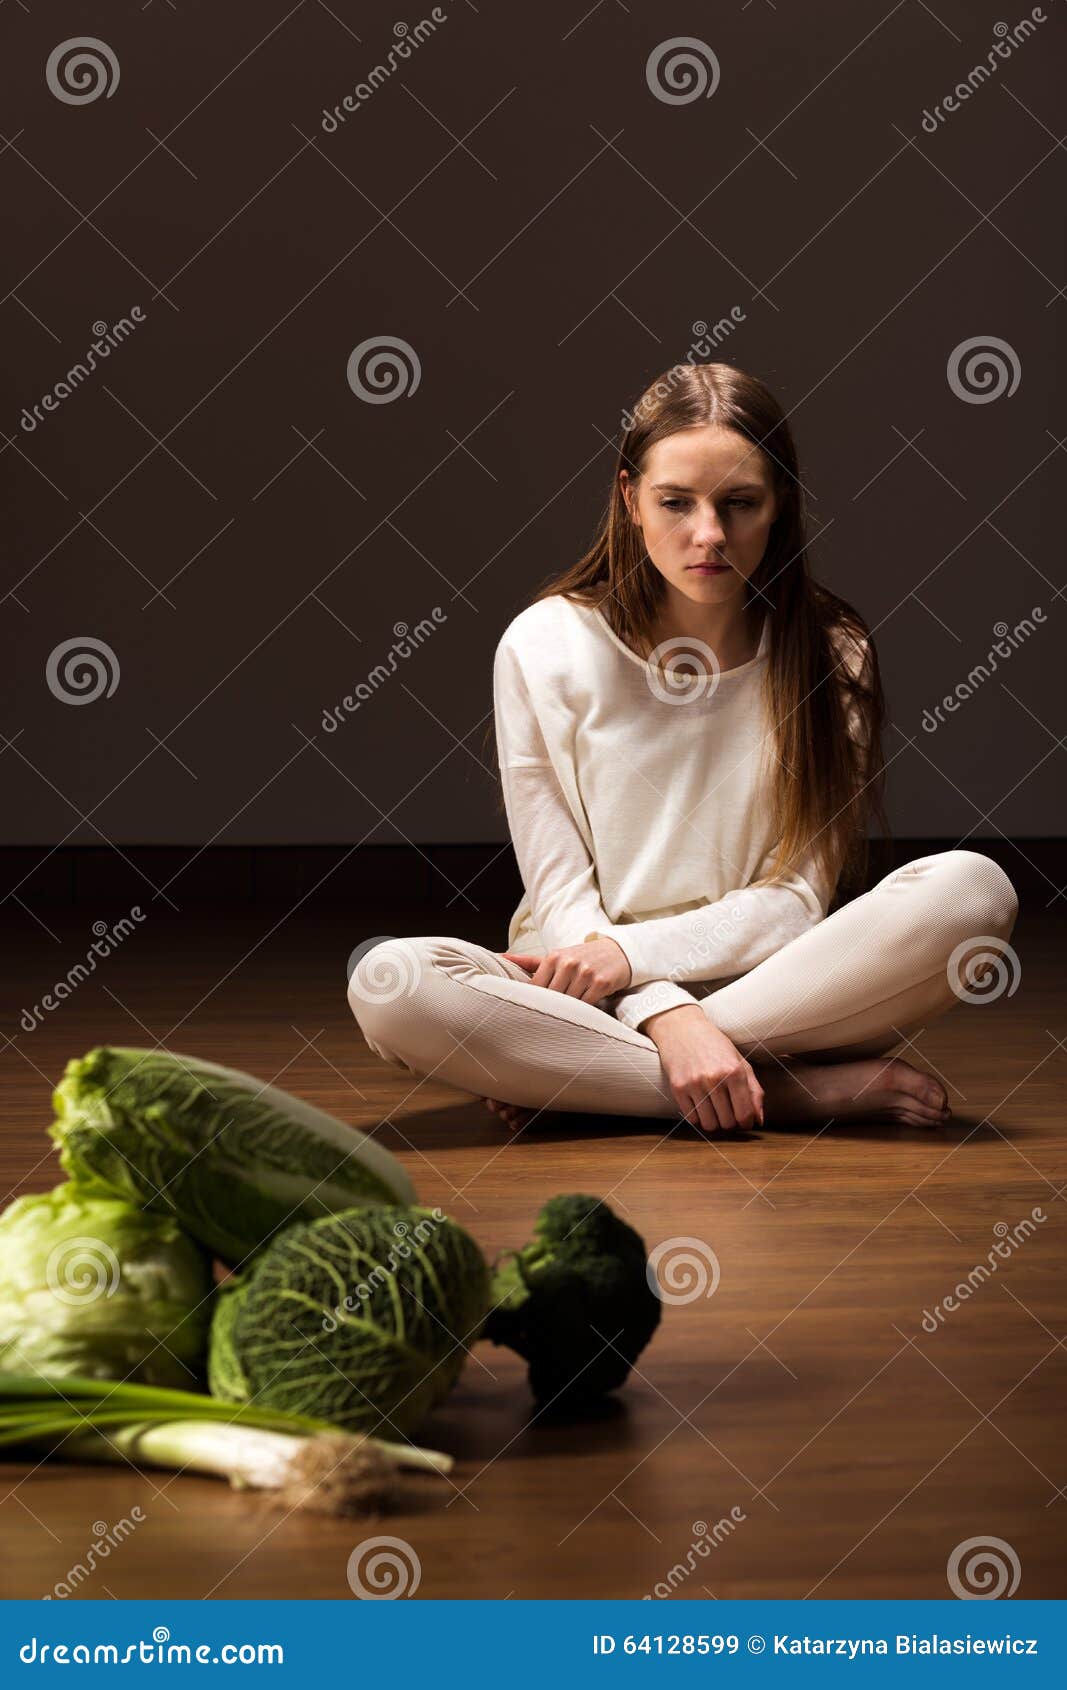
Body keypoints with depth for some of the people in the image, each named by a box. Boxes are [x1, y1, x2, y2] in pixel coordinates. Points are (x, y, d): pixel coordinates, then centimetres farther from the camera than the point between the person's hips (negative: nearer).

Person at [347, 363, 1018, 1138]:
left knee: (972, 889, -28)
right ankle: (808, 1091, -26)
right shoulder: (543, 649, -2)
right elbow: (559, 895, -4)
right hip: (593, 997, -1)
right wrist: (665, 1015, -22)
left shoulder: (830, 657, 1)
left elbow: (798, 898, -1)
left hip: (773, 986, 1)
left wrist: (634, 950, -16)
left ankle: (578, 1076, -23)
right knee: (387, 983, -32)